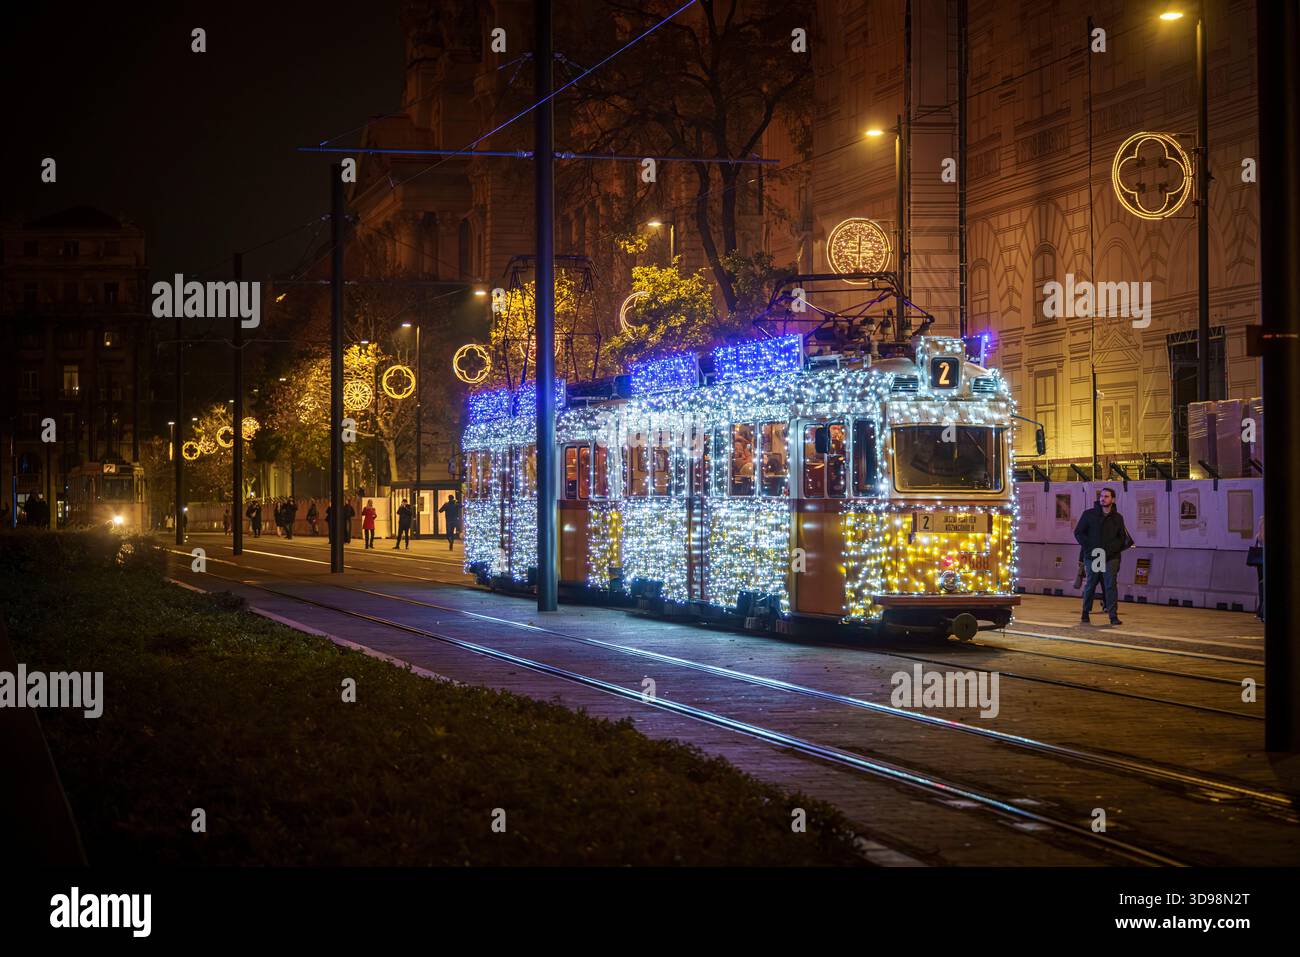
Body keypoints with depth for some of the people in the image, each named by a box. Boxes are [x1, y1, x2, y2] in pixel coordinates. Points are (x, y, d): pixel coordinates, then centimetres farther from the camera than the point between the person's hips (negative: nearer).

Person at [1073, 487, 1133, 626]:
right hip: (1092, 556, 0)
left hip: (1111, 557, 0)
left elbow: (1122, 537, 11)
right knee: (1090, 585, 8)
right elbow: (1078, 532, 3)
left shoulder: (1117, 518, 6)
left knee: (1111, 585, -9)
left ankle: (1113, 616, -10)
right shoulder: (1089, 514, 2)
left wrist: (1115, 548, -8)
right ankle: (1085, 613, 24)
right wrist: (1089, 547, -7)